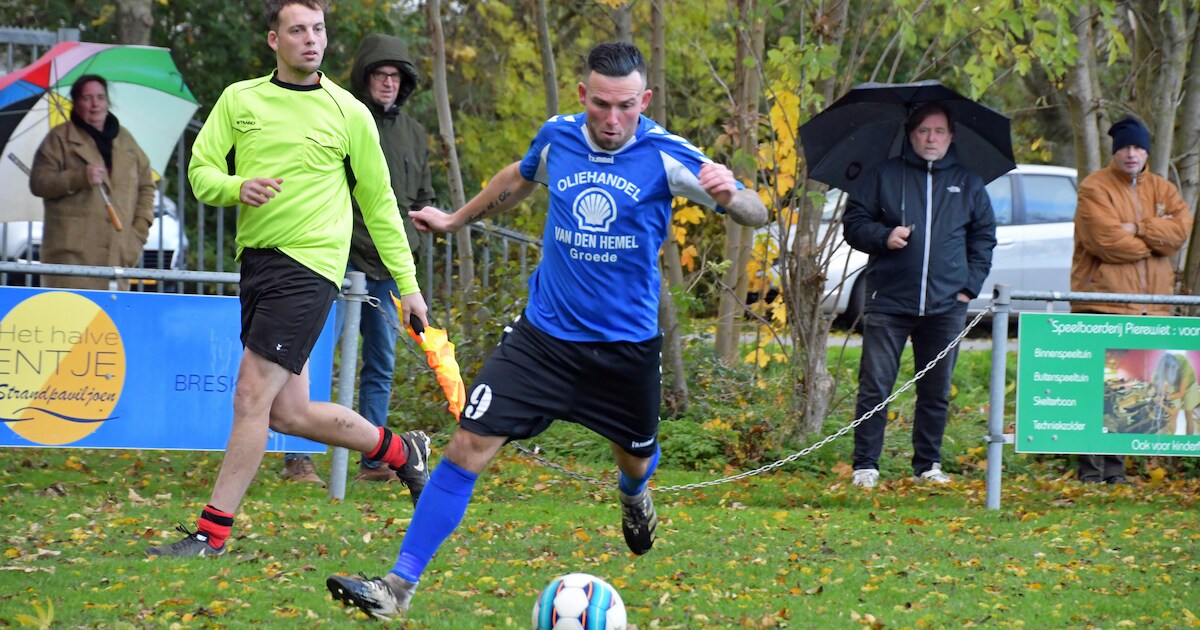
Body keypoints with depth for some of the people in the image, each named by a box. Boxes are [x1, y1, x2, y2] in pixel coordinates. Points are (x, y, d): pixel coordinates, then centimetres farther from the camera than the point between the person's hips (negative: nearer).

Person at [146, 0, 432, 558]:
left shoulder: (348, 112, 2)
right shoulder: (239, 99, 10)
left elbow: (379, 202, 7)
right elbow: (200, 170, 6)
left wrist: (408, 282, 6)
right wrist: (237, 188, -16)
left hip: (309, 263, -5)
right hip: (256, 260, 5)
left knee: (253, 396, -12)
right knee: (288, 413, 7)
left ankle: (212, 532, -7)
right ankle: (401, 451, 30)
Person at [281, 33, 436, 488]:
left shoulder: (413, 133, 14)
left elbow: (423, 196, 24)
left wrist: (411, 242, 9)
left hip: (390, 268, 6)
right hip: (342, 261, -6)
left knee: (381, 366, 9)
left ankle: (374, 459, 14)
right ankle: (298, 456, -5)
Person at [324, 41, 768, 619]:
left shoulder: (665, 157, -11)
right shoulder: (557, 139, -2)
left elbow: (756, 214, -12)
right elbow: (518, 180, 22)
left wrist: (728, 196, -35)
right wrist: (457, 219, 32)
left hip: (626, 344, -1)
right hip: (544, 334, 1)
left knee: (635, 459, 21)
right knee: (469, 446, -13)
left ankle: (634, 497, 61)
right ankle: (399, 586, -12)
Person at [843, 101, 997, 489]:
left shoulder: (968, 184, 12)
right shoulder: (885, 176, 6)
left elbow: (984, 237, 16)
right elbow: (853, 222, 7)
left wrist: (969, 287, 6)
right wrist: (884, 237, -12)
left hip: (946, 306, 2)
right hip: (889, 301, -2)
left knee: (936, 391, 7)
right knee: (875, 387, -4)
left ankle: (928, 465, 17)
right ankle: (865, 467, 1)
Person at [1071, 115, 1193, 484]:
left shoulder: (1161, 190, 15)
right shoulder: (1095, 188, -2)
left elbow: (1180, 228, -2)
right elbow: (1105, 239, -15)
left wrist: (1137, 229, -14)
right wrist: (1153, 242, -3)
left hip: (1149, 305, 5)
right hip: (1102, 302, -5)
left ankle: (1116, 467, 12)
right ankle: (1089, 467, -2)